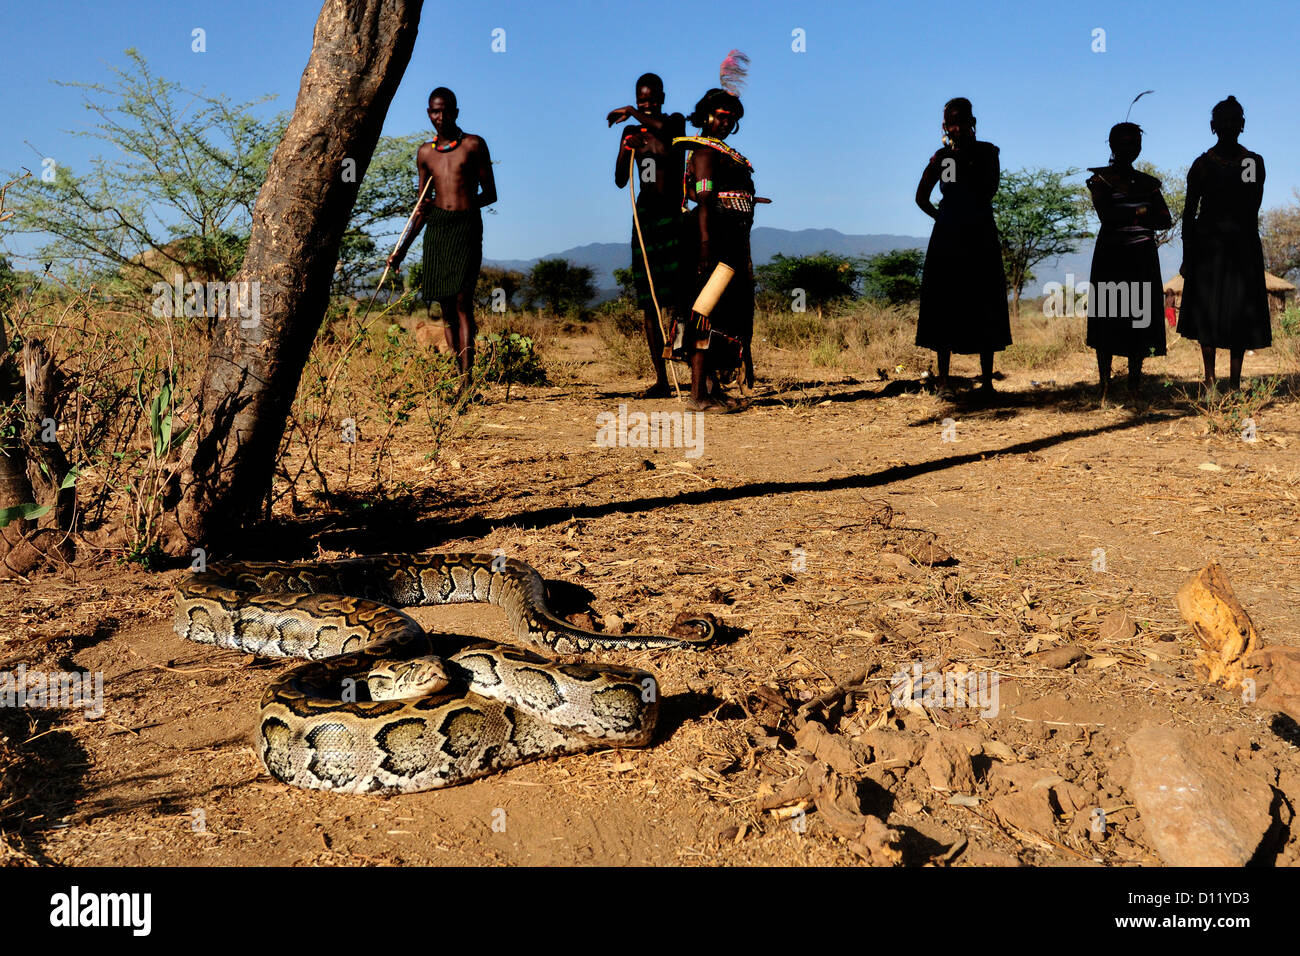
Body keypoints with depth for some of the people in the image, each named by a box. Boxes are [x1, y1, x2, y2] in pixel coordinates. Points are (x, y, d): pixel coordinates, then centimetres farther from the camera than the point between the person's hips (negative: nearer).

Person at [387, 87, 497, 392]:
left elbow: (490, 194, 7)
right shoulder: (425, 152, 16)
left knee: (462, 299, -15)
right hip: (436, 229, 4)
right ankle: (462, 379, 7)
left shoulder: (473, 145, 4)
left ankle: (466, 381, -20)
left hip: (467, 225, -4)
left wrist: (465, 203, -8)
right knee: (446, 306, 2)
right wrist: (402, 249, 16)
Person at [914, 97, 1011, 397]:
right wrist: (941, 217, 10)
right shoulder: (941, 156, 8)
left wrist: (968, 157, -12)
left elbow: (988, 190, -13)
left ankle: (987, 380, 3)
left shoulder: (987, 152, 3)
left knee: (984, 308, -2)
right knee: (943, 307, 0)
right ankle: (943, 380, 4)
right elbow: (922, 197, 18)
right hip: (947, 239, 2)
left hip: (981, 237, -2)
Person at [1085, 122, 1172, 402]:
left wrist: (1125, 218, -9)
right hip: (1111, 255, -3)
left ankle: (1135, 385, 1)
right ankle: (1104, 384, -2)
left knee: (1140, 320, -2)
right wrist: (1142, 212, -6)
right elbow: (1105, 215, -10)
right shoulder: (1100, 178, 5)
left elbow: (1166, 220, 6)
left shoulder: (1148, 182, 16)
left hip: (1143, 256, 3)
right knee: (1107, 320, -6)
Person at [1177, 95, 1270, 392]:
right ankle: (1209, 375, 16)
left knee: (1241, 312, 0)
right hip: (1207, 243, -1)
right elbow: (1189, 212, 1)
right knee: (1207, 310, 3)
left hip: (1243, 245, 1)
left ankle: (1235, 379, 7)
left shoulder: (1254, 162, 5)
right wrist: (1187, 256, -3)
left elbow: (1253, 208, 5)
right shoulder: (1203, 164, 0)